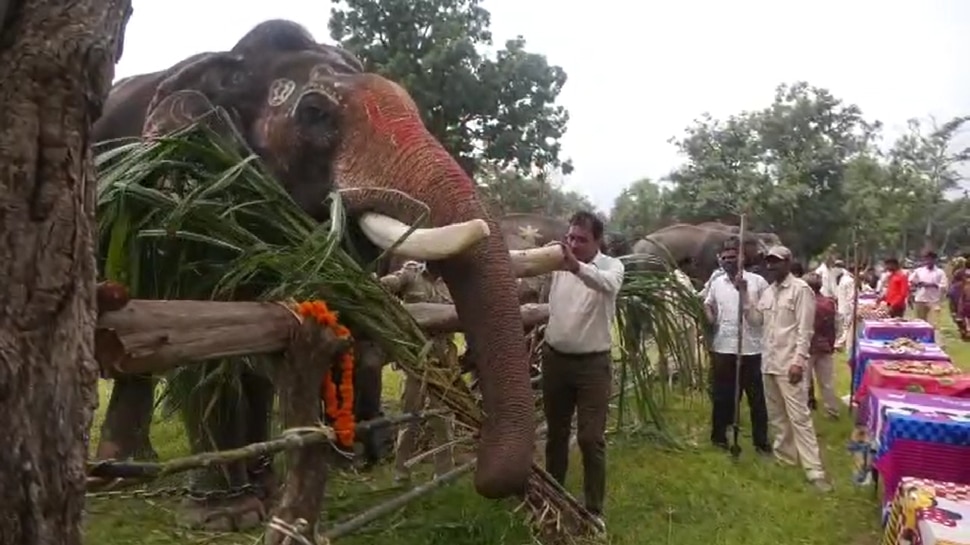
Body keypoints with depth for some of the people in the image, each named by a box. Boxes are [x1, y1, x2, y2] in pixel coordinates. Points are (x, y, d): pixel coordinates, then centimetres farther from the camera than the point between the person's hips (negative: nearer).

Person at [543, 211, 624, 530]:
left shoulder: (611, 265, -10)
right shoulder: (560, 263, 1)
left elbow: (609, 284, -32)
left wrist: (576, 266, -50)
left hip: (593, 363, -3)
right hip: (555, 358, 3)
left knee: (591, 439, -1)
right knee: (556, 432, 17)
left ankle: (594, 510, 13)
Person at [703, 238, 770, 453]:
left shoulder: (757, 281, -2)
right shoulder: (717, 283, 9)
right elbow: (708, 304, 23)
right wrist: (709, 316, 3)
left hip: (752, 348, -3)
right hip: (723, 348, 3)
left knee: (757, 397, 6)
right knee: (722, 395, 12)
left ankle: (761, 441, 18)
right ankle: (719, 435, 25)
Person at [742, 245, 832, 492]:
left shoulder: (800, 289, -11)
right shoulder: (768, 291, 14)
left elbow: (805, 330, -15)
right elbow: (755, 318, 9)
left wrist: (799, 361, -20)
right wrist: (745, 294, 0)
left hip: (789, 364, -8)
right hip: (769, 362, 8)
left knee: (799, 416, -8)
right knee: (776, 414, 16)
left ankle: (814, 470, -4)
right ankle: (785, 453, 31)